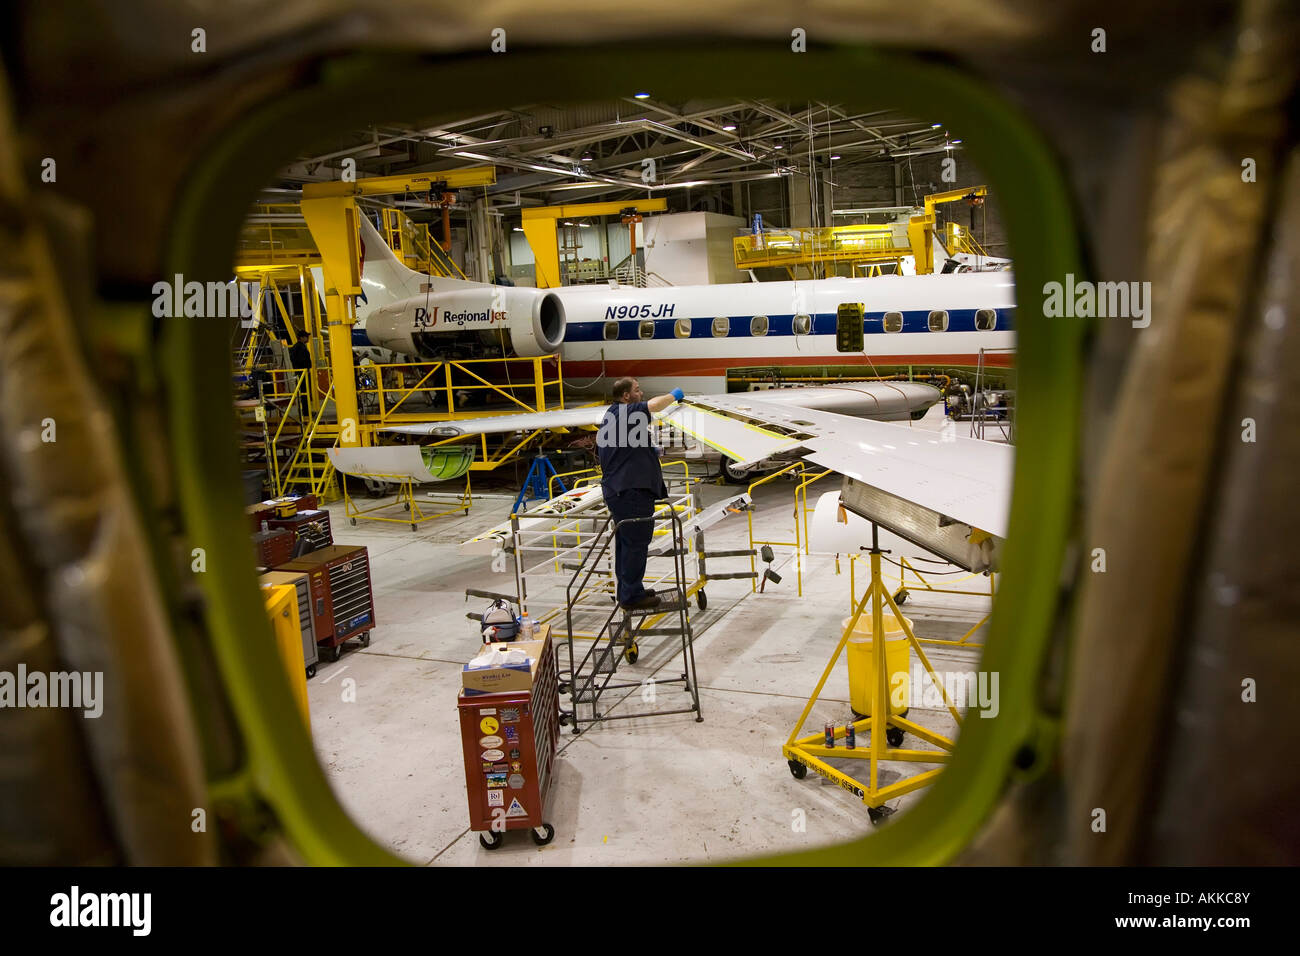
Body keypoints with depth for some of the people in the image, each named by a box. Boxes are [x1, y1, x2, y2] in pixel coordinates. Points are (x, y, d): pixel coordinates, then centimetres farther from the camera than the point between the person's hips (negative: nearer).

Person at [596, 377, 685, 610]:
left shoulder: (609, 418, 19)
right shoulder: (627, 413, -13)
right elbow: (655, 405, -28)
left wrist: (648, 452, 23)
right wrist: (673, 396, -5)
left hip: (615, 490, 11)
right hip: (632, 490, -11)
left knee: (626, 542, 17)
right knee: (636, 542, -5)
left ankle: (627, 591, 26)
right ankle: (632, 595, -1)